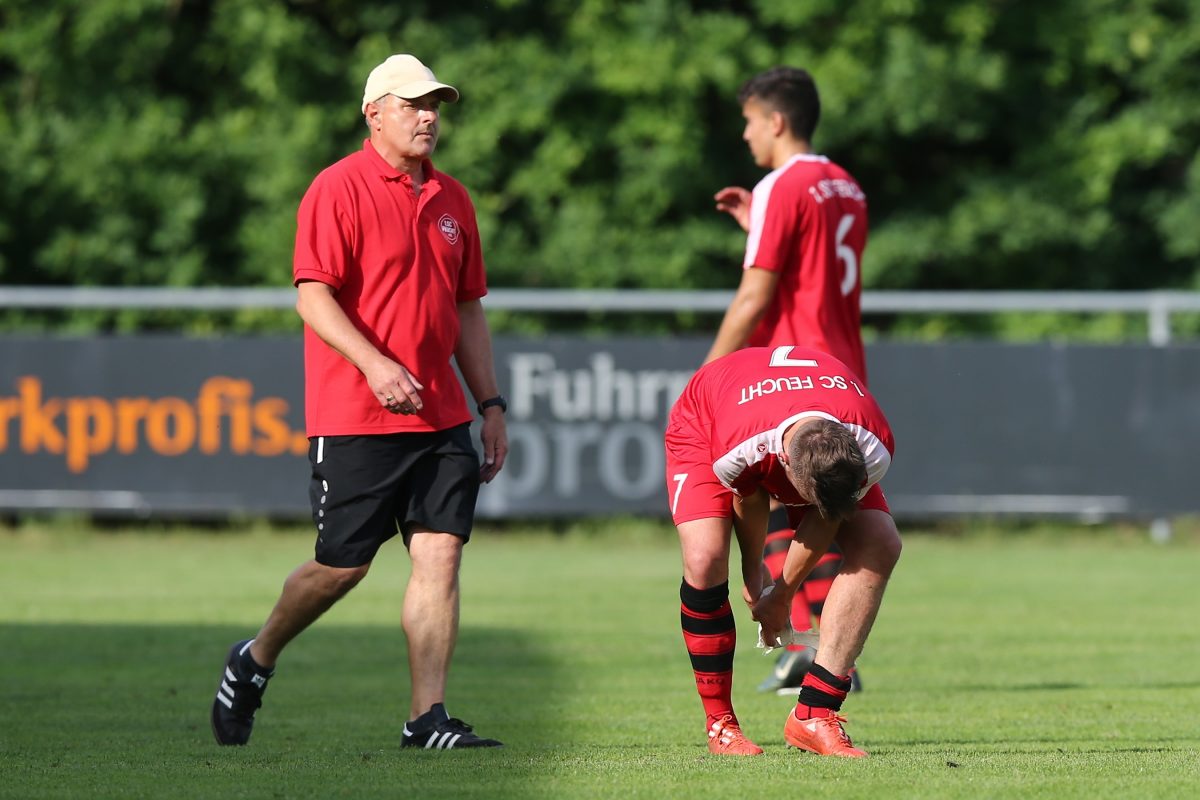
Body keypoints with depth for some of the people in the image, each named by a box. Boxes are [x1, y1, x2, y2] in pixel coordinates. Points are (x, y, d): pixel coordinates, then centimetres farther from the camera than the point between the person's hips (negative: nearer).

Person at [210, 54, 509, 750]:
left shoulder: (452, 200, 15)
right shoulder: (339, 189, -6)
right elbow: (313, 296, -14)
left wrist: (491, 404, 15)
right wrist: (374, 364, -26)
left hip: (440, 417, 6)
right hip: (354, 420, -6)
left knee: (440, 554, -5)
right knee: (343, 564, 0)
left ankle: (429, 718, -5)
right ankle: (254, 663, 24)